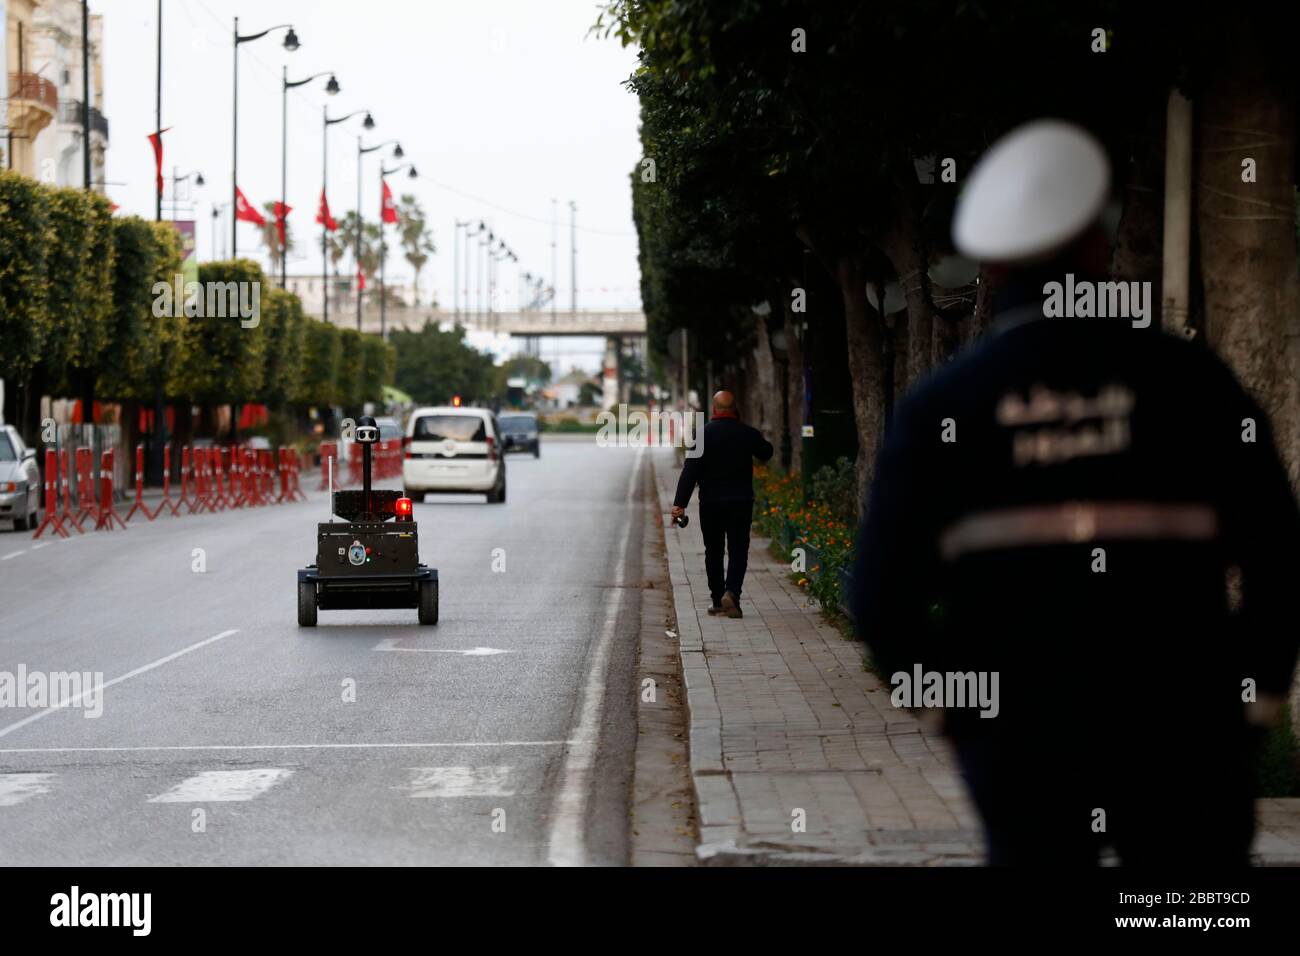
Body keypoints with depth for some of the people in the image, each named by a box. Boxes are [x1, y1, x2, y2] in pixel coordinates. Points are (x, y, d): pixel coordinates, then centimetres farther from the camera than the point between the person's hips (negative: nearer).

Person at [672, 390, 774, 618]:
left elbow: (690, 470, -12)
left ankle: (717, 600, 16)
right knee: (738, 550, 3)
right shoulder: (748, 433, -2)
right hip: (741, 502, 0)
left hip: (710, 503, 0)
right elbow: (766, 452, 19)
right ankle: (732, 592, -18)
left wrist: (680, 503, -13)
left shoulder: (703, 434, -8)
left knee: (713, 551, 12)